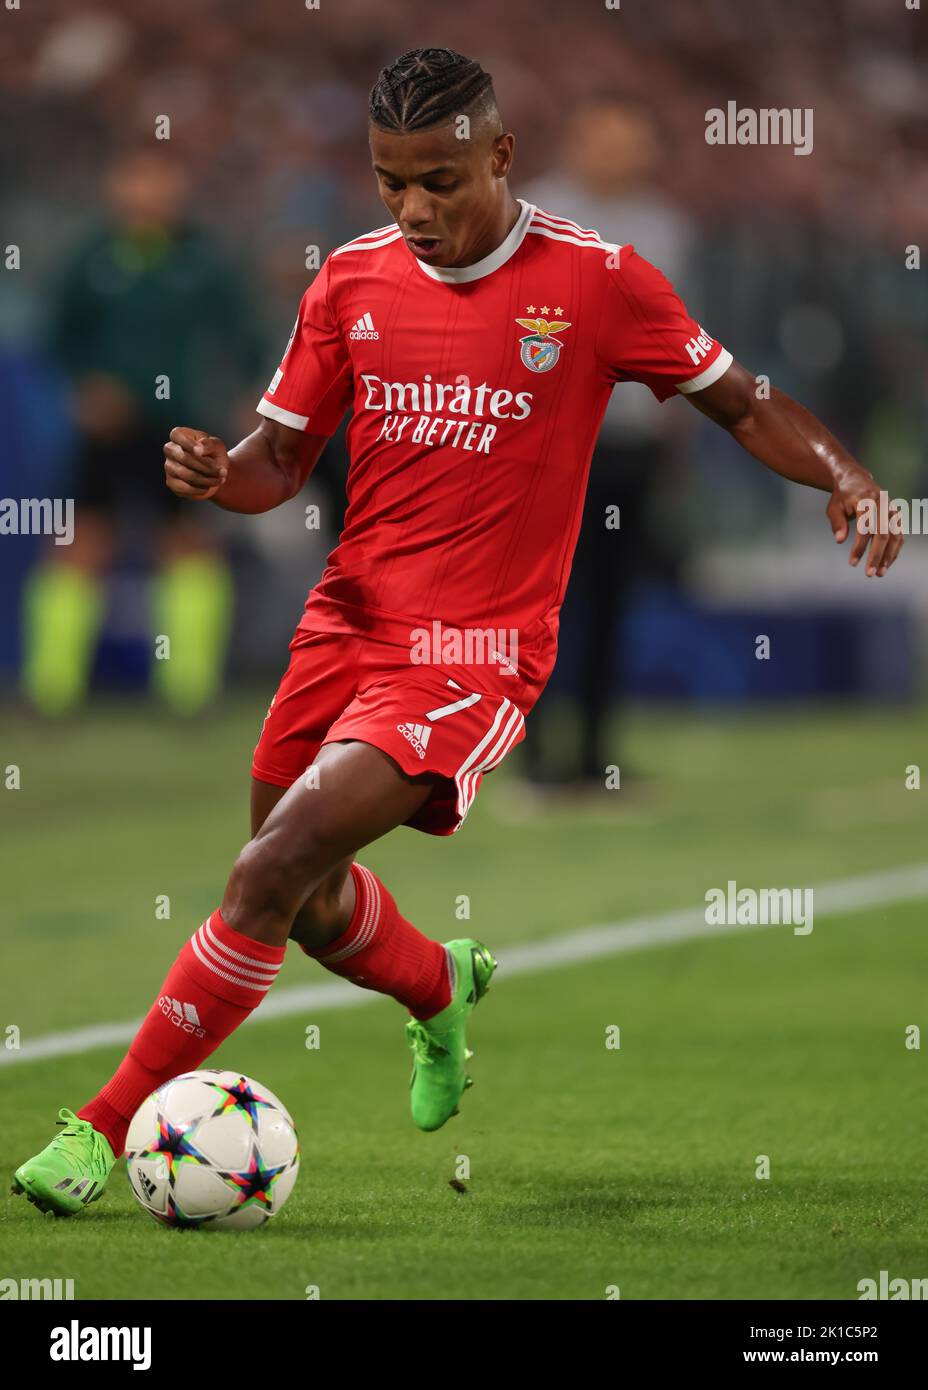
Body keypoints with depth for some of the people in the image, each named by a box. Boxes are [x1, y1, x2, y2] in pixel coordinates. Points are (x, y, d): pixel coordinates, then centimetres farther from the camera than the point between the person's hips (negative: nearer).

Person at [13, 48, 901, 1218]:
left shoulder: (595, 280, -7)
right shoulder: (353, 279, 4)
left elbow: (740, 403, 3)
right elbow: (279, 461, 8)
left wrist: (844, 476, -15)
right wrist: (215, 473, -15)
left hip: (477, 650, -5)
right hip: (346, 625, 5)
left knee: (272, 873, -19)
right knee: (310, 903, 17)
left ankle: (109, 1126, -11)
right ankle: (441, 991, 53)